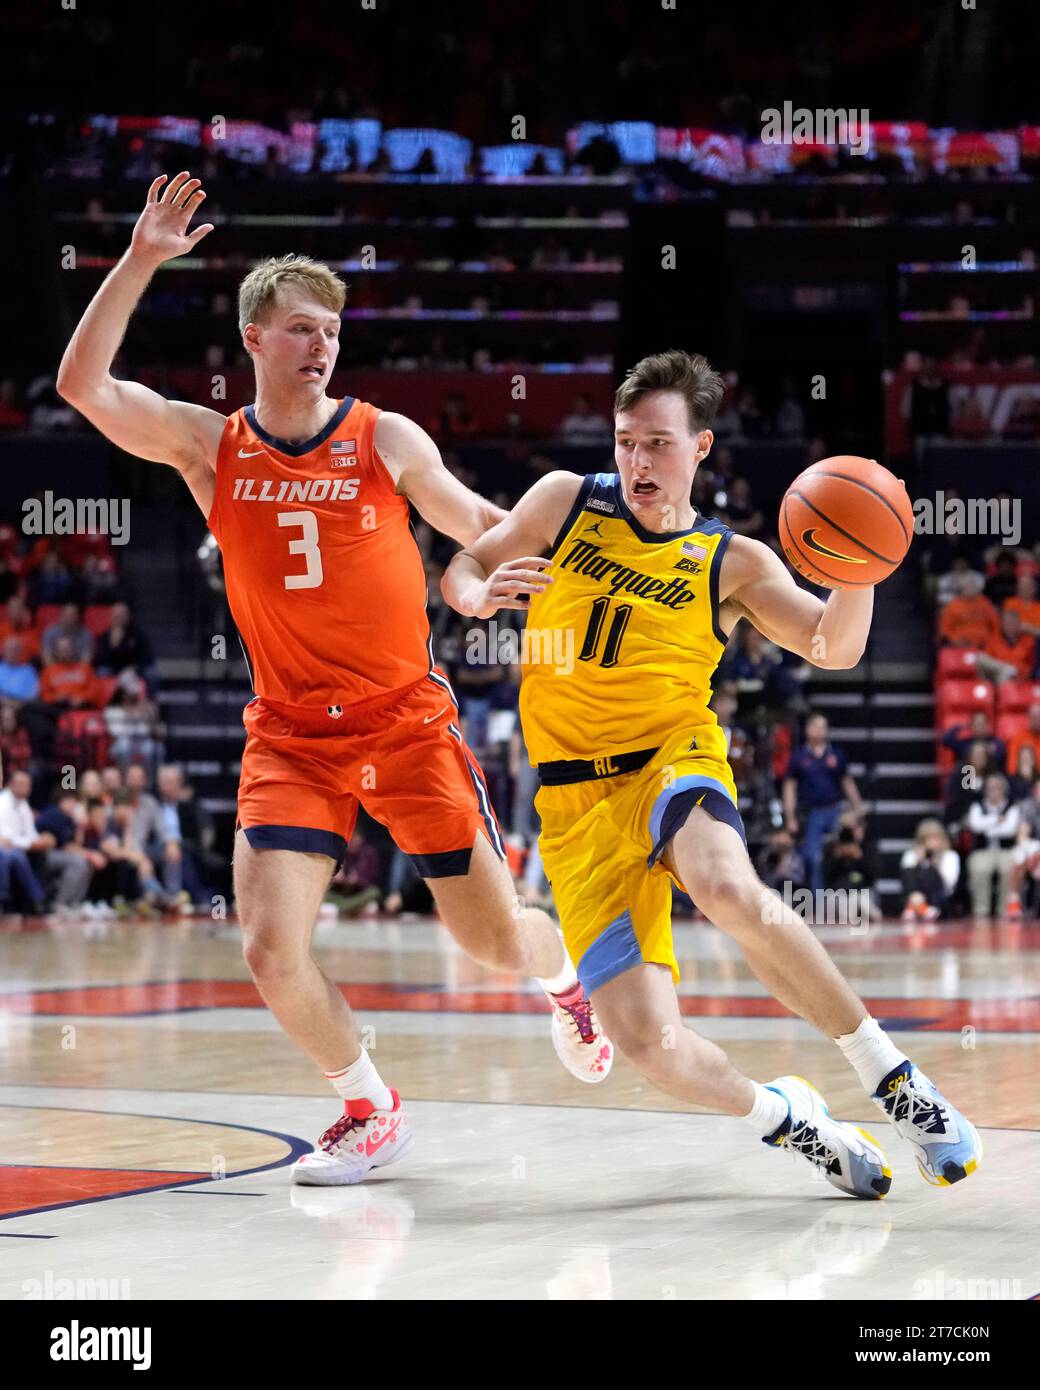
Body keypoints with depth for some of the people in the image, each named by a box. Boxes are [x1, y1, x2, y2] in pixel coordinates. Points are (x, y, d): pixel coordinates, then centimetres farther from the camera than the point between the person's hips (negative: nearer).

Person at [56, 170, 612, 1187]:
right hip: (291, 733, 0)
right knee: (272, 952, -15)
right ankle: (371, 1113, 10)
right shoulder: (209, 446, -1)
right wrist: (138, 264, -21)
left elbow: (475, 524, 13)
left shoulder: (385, 439, -1)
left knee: (496, 940, 5)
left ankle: (566, 980, 44)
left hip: (408, 721, 0)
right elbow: (82, 385, -13)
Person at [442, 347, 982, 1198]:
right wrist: (481, 596, -11)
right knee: (644, 1038, -15)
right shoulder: (564, 502, 8)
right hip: (576, 799, 1)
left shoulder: (732, 563, 5)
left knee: (728, 889, -39)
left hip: (673, 760, -1)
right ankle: (781, 1116, 14)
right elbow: (462, 569, 13)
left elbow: (834, 649, -4)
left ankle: (884, 1070, -23)